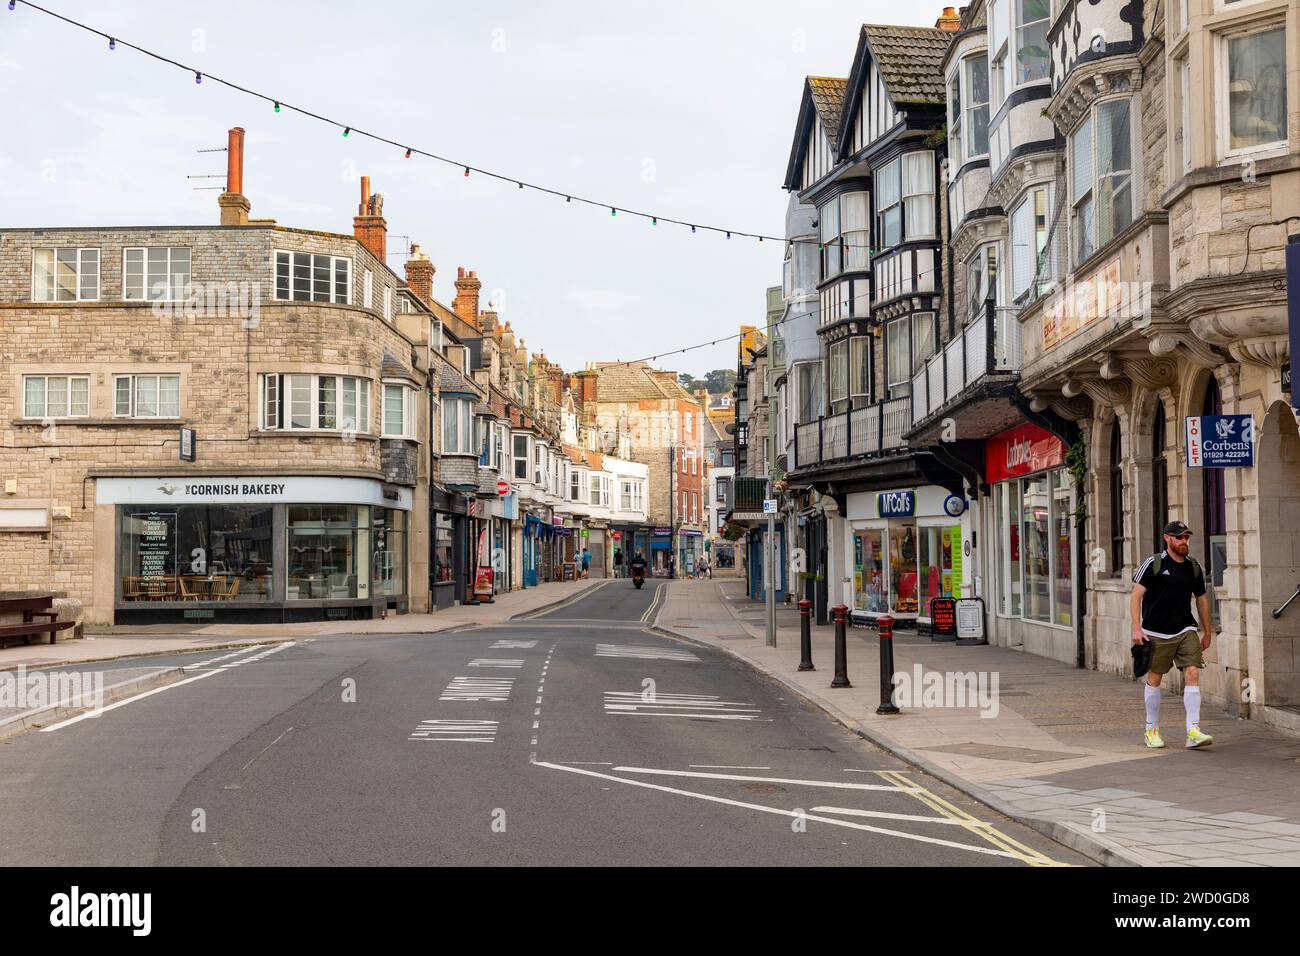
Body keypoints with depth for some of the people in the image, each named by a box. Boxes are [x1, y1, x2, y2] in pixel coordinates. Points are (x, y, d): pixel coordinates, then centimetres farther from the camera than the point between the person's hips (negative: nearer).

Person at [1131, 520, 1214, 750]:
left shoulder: (1194, 567, 8)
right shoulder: (1153, 564, -6)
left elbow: (1202, 599, 18)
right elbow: (1136, 596, -7)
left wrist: (1207, 632, 21)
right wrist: (1136, 628, -15)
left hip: (1186, 631, 3)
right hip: (1156, 633, -3)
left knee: (1193, 673, -11)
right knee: (1154, 678, 6)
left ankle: (1193, 731, -12)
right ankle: (1152, 729, 21)